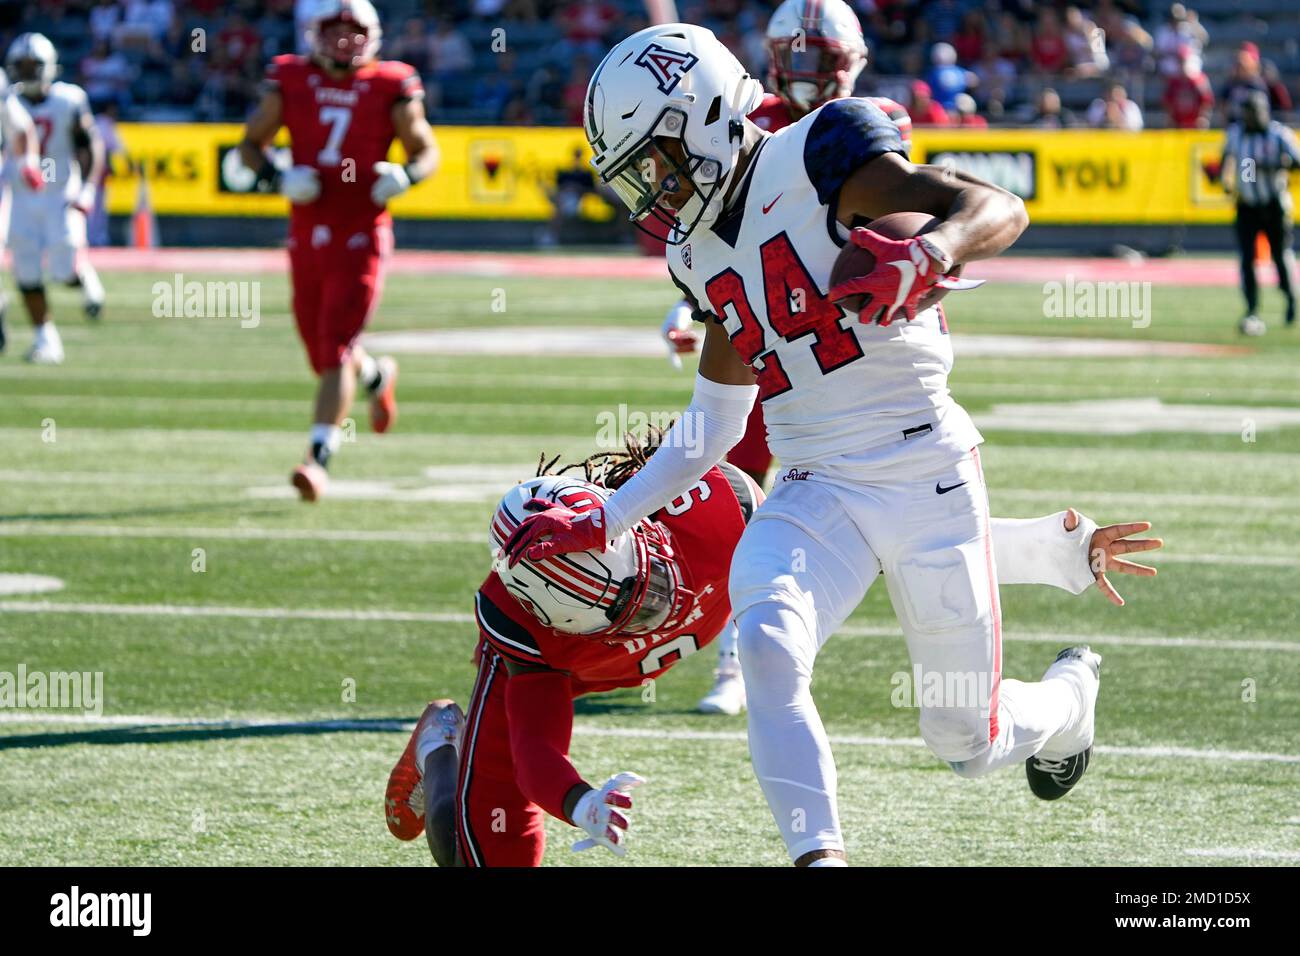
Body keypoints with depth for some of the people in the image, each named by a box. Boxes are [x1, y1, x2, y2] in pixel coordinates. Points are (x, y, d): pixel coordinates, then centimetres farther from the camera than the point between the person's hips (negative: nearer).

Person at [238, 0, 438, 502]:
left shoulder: (390, 87, -2)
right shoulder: (290, 81, 3)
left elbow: (425, 150, 8)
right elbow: (250, 143, 11)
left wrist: (405, 175, -14)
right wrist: (273, 176, -10)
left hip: (360, 239, -3)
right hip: (307, 237, 3)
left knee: (335, 351, -13)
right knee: (324, 355, 14)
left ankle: (319, 458, -14)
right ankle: (378, 375, 47)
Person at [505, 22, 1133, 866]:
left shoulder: (817, 155, -12)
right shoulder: (699, 254, 11)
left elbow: (1000, 210, -22)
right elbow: (713, 428, 21)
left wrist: (927, 255, -42)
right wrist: (603, 524, 18)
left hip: (926, 476, -5)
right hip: (815, 494, 5)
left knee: (969, 747, 6)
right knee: (769, 649, -27)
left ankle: (1070, 693, 41)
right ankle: (819, 857, -23)